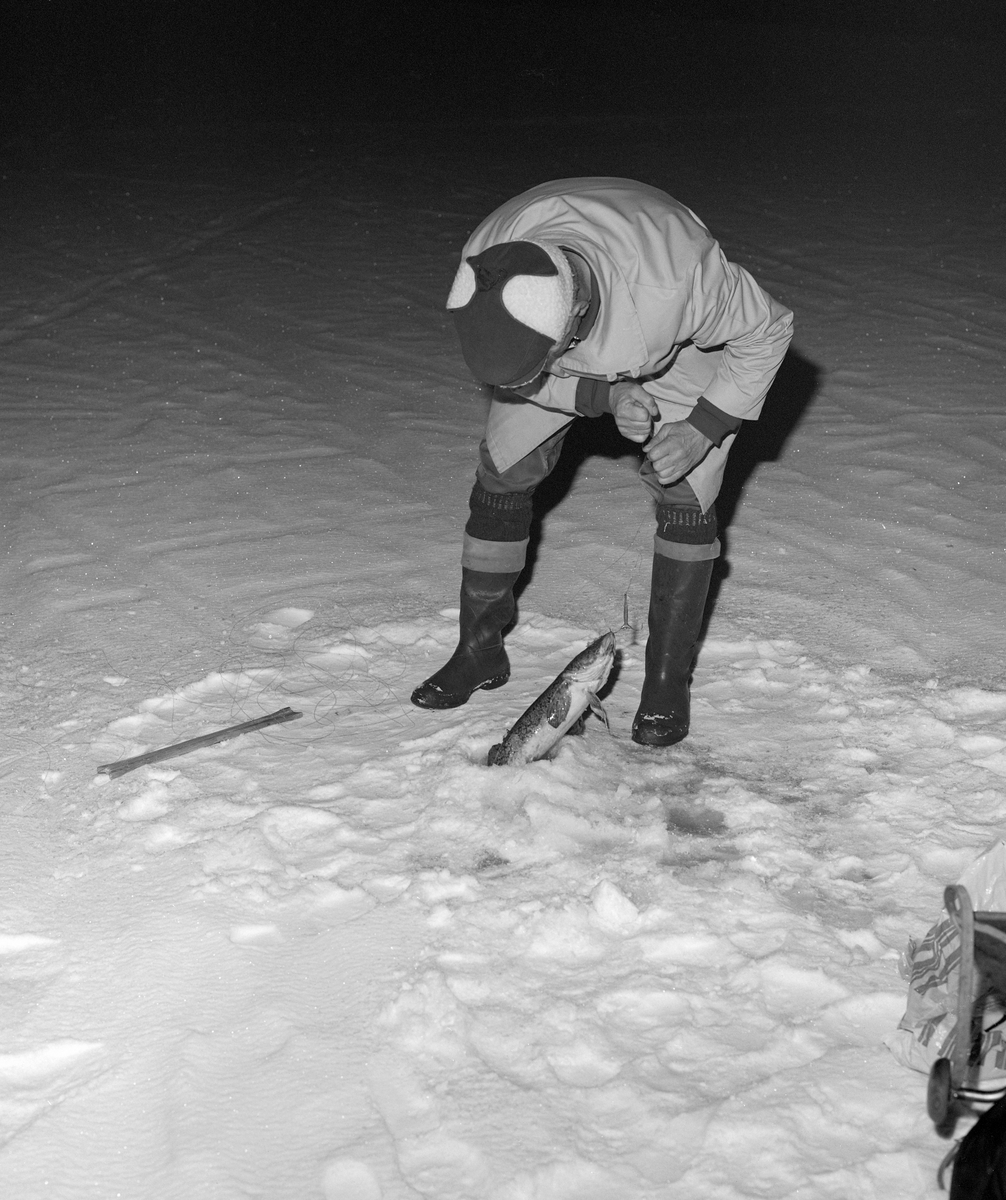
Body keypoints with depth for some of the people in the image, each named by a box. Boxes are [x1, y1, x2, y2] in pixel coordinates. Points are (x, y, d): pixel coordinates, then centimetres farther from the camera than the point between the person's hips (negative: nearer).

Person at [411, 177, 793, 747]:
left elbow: (768, 330, -25)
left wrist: (703, 428, -30)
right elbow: (513, 375, -15)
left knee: (686, 497, -15)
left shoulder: (673, 278, -47)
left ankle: (668, 680, 0)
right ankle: (479, 651, 14)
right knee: (500, 476, -3)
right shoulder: (484, 274, -36)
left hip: (677, 351, -3)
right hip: (574, 367, 3)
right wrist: (606, 396, -30)